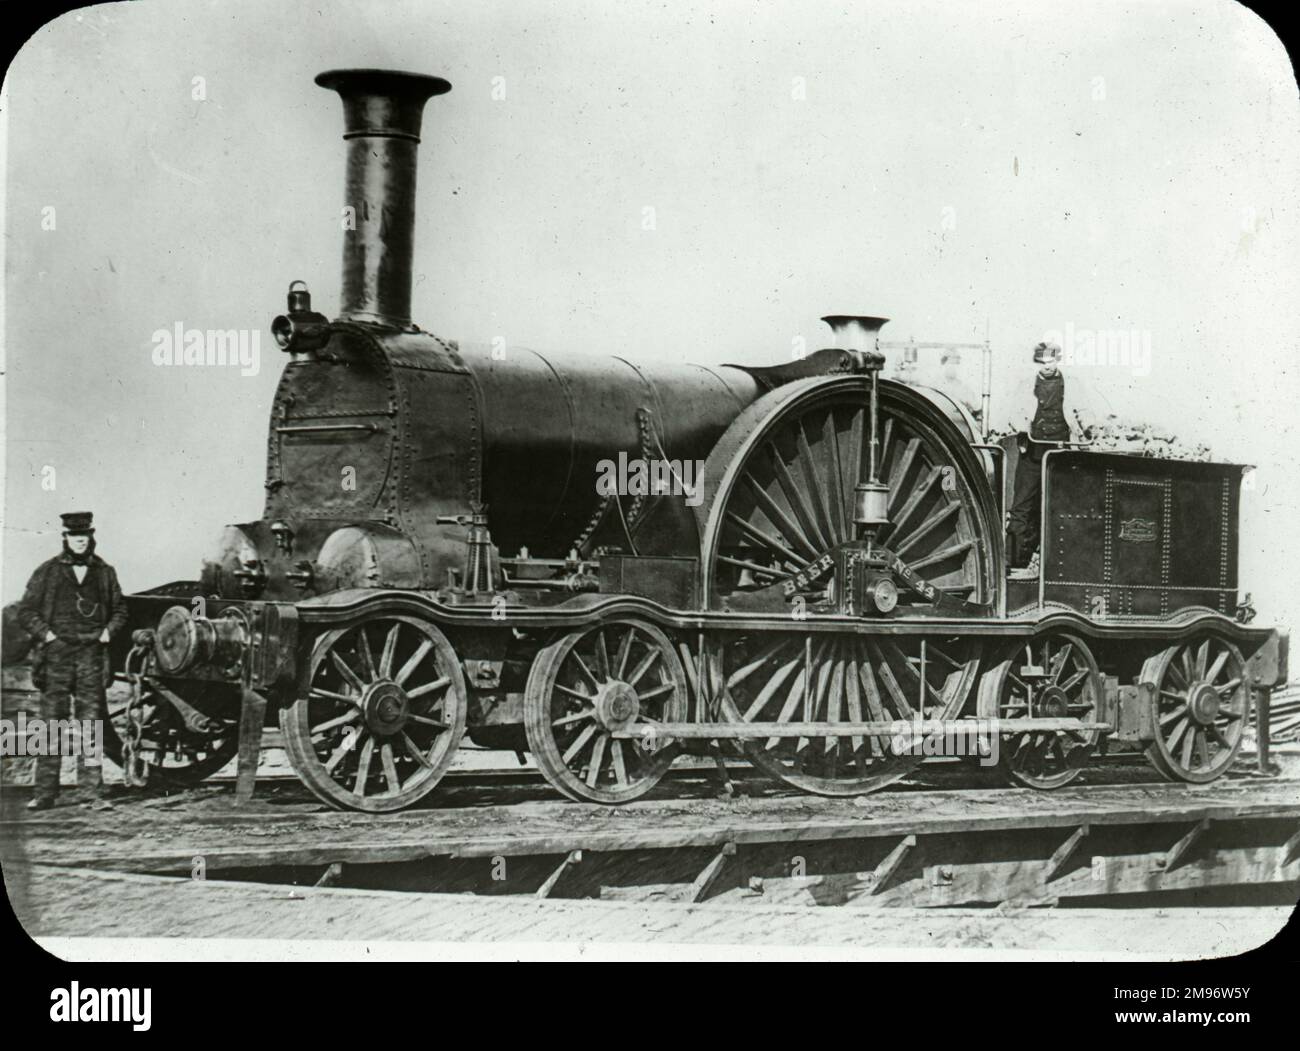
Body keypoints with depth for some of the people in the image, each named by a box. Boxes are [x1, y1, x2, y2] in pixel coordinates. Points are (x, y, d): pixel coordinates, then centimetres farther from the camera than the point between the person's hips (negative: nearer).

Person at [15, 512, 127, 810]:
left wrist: (109, 630, 3)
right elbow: (26, 611, 6)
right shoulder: (47, 572, 5)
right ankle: (45, 791, 0)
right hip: (57, 652, -2)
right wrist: (46, 633, -7)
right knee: (51, 720, -3)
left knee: (90, 718, 1)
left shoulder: (104, 572, 11)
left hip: (92, 652, 2)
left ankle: (90, 787, 6)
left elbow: (120, 609, 20)